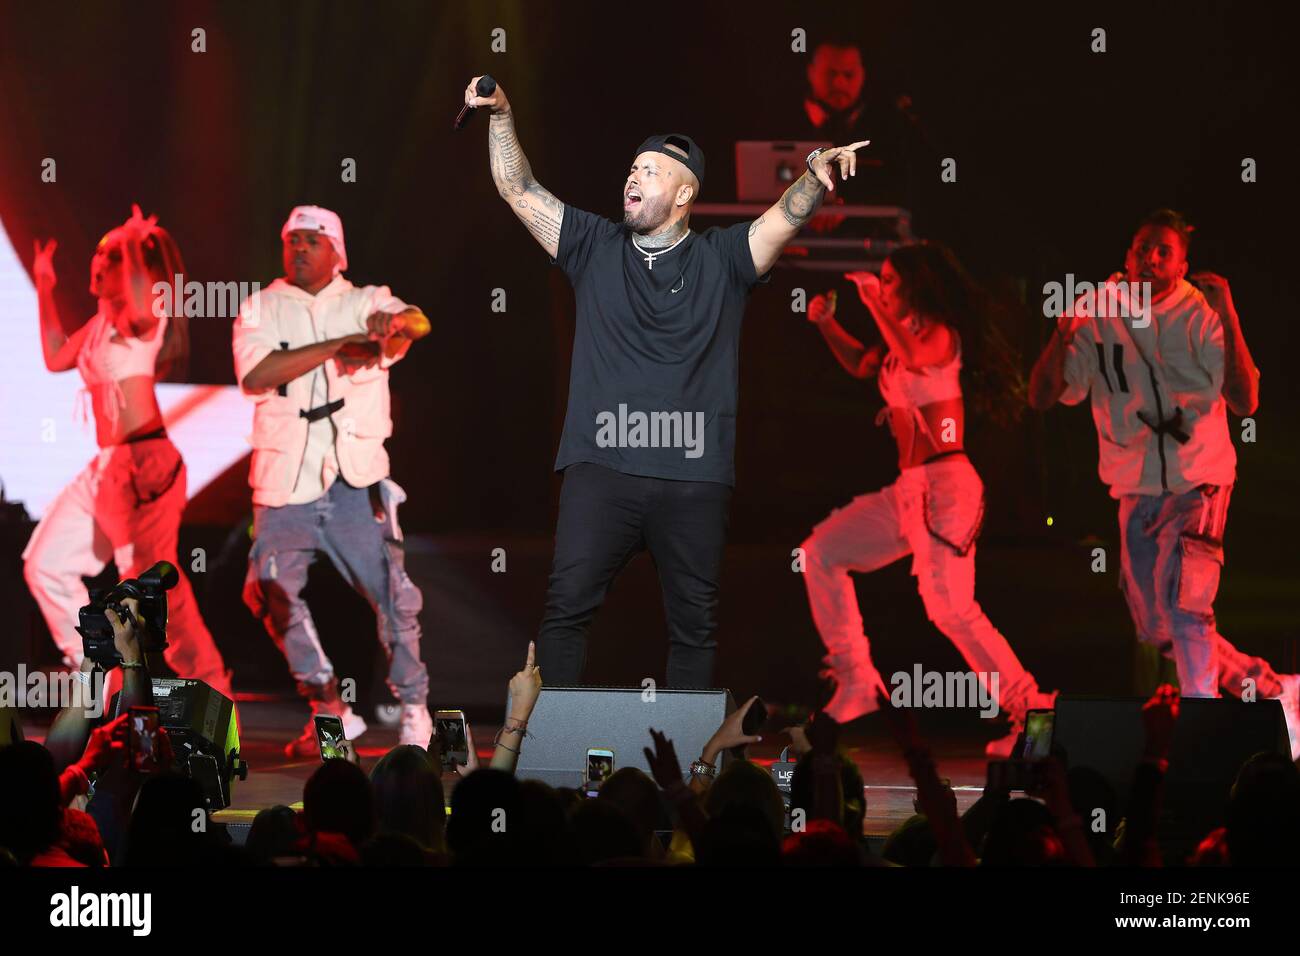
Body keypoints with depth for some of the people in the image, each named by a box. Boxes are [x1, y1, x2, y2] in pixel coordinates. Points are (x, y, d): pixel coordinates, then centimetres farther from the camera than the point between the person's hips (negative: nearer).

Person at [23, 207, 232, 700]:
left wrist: (134, 247, -26)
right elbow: (56, 358, 26)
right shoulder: (103, 321, 14)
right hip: (107, 465, 9)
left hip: (144, 461, -9)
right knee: (47, 564, 12)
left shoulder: (150, 316, -11)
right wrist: (45, 290, 25)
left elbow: (139, 305, -37)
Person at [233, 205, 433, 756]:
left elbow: (418, 323, -14)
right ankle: (330, 711, 9)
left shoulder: (365, 303, 7)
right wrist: (340, 344, -16)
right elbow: (255, 374, -10)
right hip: (284, 482, 2)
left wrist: (394, 322, -39)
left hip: (354, 482, -1)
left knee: (393, 594, -8)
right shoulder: (261, 309, 8)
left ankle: (413, 706, 9)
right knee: (271, 593, -4)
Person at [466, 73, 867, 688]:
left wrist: (816, 171, -23)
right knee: (566, 604, -8)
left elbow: (788, 216, -4)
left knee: (694, 624, 3)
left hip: (693, 479, 0)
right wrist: (501, 115, 1)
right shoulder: (595, 248, 14)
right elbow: (518, 189, 11)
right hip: (601, 469, 0)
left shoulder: (721, 259, 9)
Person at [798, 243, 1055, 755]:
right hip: (909, 489, 10)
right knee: (820, 552, 14)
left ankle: (1029, 710, -18)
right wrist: (827, 323, 20)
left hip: (946, 484, -10)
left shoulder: (940, 334, -9)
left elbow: (914, 358, -32)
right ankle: (857, 684, 14)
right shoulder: (902, 335, 15)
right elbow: (862, 365, 34)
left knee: (948, 605, -22)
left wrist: (874, 303, -26)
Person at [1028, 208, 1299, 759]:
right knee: (1157, 628, 8)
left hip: (1198, 483, -4)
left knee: (1184, 602, -22)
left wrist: (1228, 318, -24)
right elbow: (1042, 398, -4)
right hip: (1136, 490, 4)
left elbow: (1245, 401, -17)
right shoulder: (1099, 316, -1)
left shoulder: (1201, 315, -8)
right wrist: (1063, 335, -21)